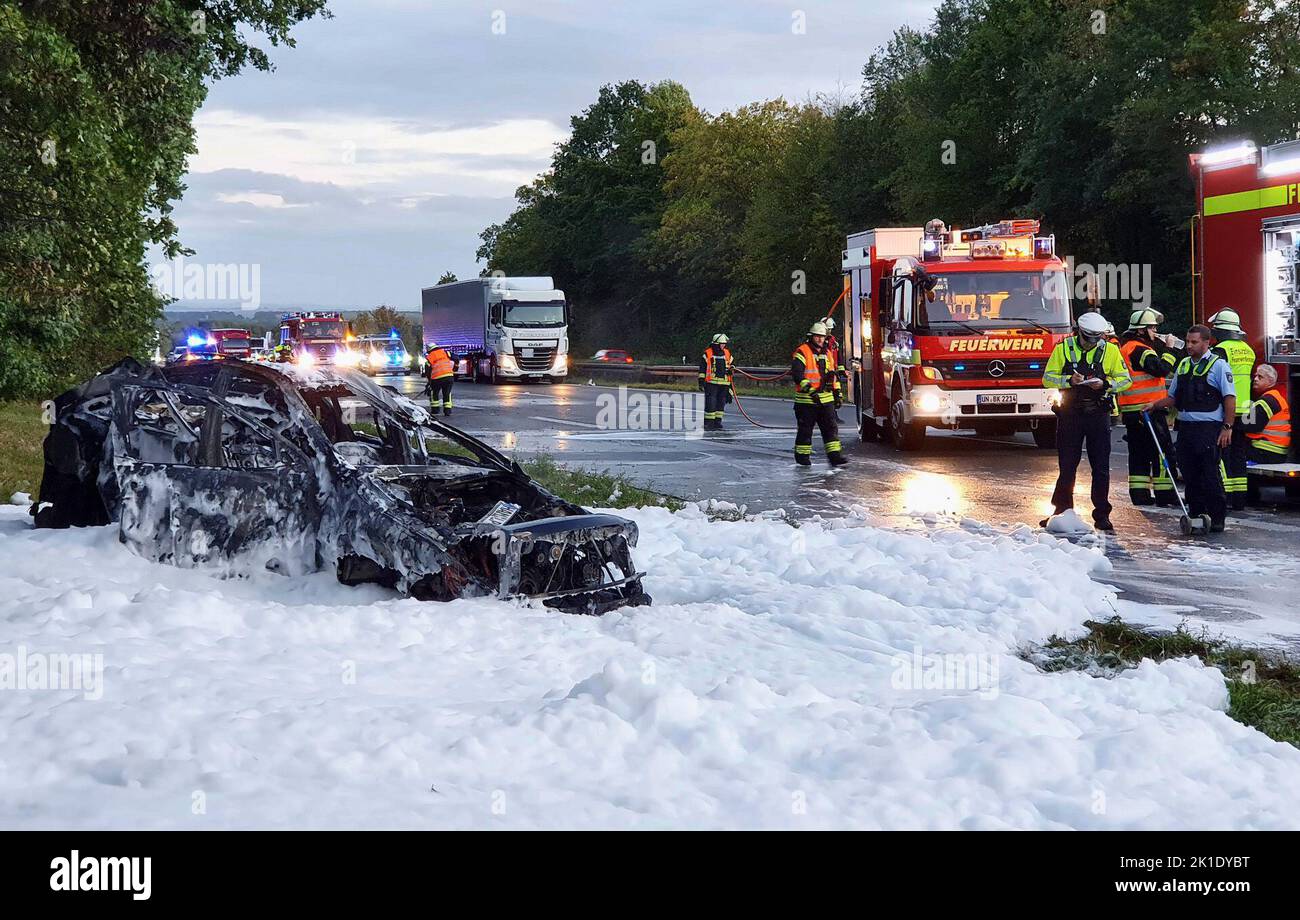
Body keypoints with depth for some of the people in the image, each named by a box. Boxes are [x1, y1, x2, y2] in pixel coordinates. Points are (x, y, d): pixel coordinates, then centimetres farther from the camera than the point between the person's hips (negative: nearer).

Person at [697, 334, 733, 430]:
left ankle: (717, 422, 14)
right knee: (710, 403, -9)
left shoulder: (727, 353, 13)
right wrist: (701, 381, -3)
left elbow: (730, 365, 26)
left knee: (721, 403, 7)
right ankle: (708, 423, -5)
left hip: (724, 383, 5)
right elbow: (702, 368, 1)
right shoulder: (708, 353, -2)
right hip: (711, 383, -5)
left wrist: (731, 370, 4)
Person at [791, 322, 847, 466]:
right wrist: (809, 389, -27)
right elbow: (797, 374, -18)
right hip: (806, 400, -6)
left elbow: (832, 374, 25)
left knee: (831, 427, 0)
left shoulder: (827, 354, 15)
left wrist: (837, 392, 21)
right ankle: (802, 455, 15)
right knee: (805, 429, 3)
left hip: (826, 399, 6)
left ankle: (834, 455, -2)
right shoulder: (802, 352, -8)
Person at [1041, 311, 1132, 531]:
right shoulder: (1063, 349, 3)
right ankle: (1062, 512, 14)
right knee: (1067, 466, 5)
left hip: (1099, 415, 0)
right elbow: (1048, 378, 1)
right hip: (1070, 414, 0)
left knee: (1101, 468, 2)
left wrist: (1105, 384, -15)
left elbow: (1125, 380, 4)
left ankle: (1102, 515, 9)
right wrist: (1069, 380, -17)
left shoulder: (1110, 350, 4)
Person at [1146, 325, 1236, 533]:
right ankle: (1195, 514, 17)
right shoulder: (1183, 365, 17)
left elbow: (1229, 398, -8)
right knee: (1190, 474, 8)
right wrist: (1154, 405, 6)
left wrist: (1227, 427, -15)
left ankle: (1217, 517, -1)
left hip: (1208, 428, -6)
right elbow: (1173, 397, 23)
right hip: (1185, 427, 6)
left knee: (1210, 474, -7)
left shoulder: (1218, 365, -3)